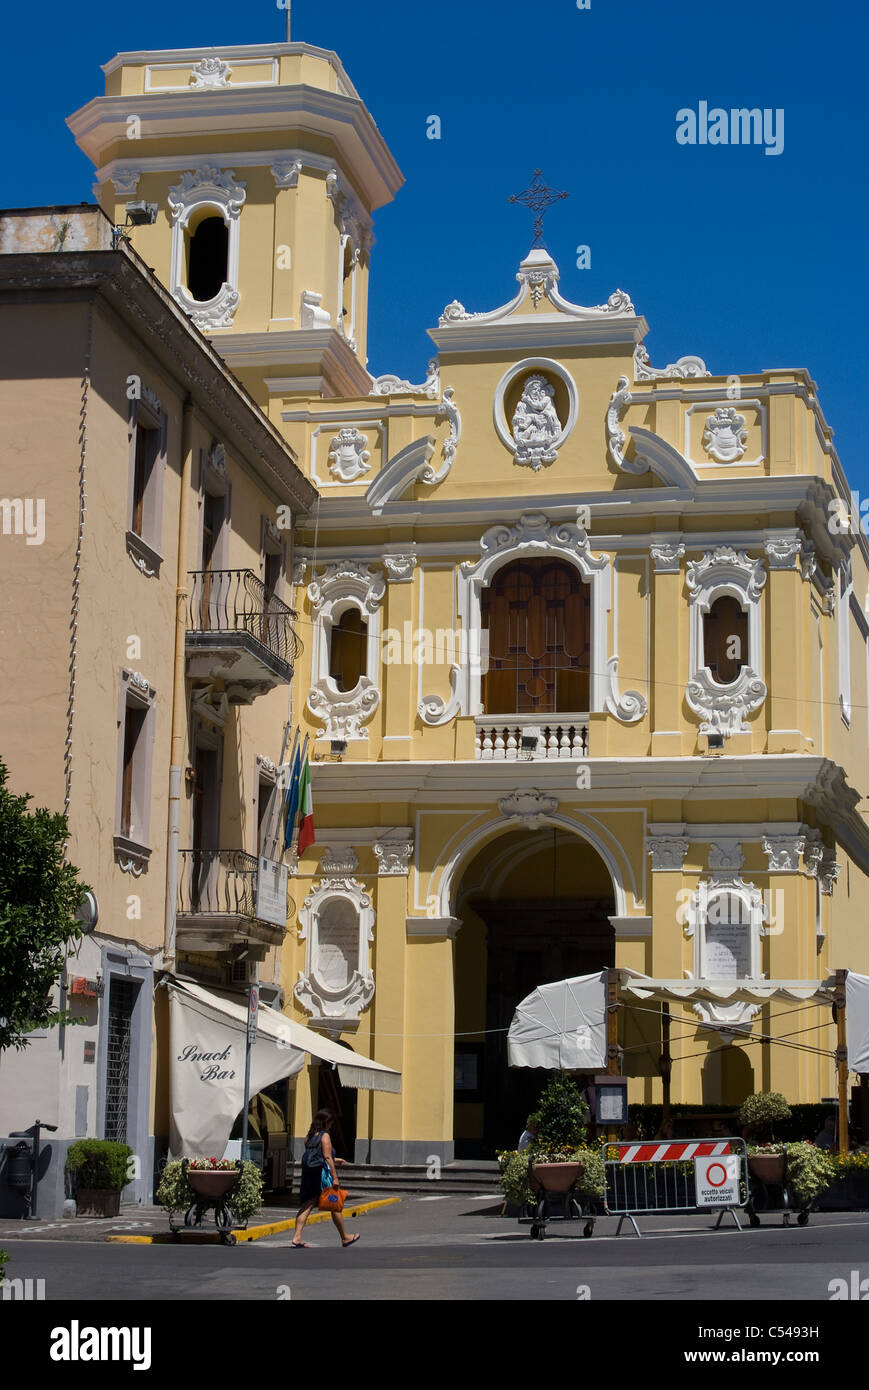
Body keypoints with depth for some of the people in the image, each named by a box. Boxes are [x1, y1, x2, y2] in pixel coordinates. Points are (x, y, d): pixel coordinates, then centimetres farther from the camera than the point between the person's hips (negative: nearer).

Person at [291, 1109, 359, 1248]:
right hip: (322, 1175, -7)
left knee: (307, 1206, 2)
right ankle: (345, 1238, 20)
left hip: (309, 1176, 7)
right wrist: (335, 1177, -16)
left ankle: (297, 1237, -10)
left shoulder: (308, 1136, 13)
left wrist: (336, 1160, 32)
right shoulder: (324, 1136, -10)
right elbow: (327, 1158, -16)